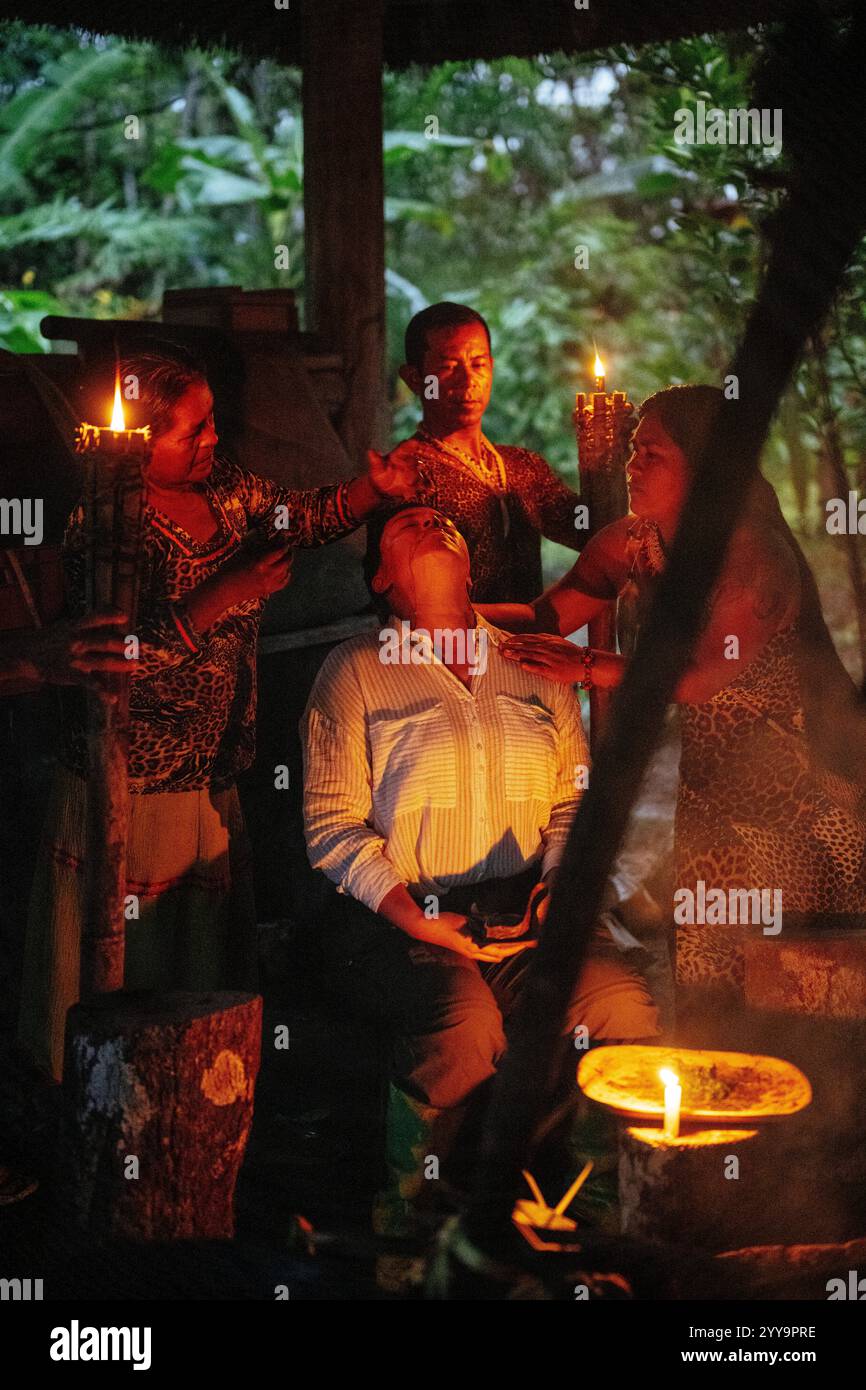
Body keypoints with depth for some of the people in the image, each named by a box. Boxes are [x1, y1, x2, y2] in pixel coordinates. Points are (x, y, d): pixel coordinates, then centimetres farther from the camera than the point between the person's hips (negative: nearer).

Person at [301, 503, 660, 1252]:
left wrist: (561, 880, -3)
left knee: (625, 1006, -26)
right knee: (464, 1027, -34)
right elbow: (333, 825, 1)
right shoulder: (356, 669, 7)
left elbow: (576, 798, 18)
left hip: (523, 914, 3)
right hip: (398, 922, -3)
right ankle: (404, 1217, -10)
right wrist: (414, 919, -13)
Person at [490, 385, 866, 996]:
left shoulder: (751, 550, -17)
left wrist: (587, 666, -24)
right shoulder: (631, 543, 3)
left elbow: (704, 676, -25)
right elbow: (546, 616, 1)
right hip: (699, 774, 6)